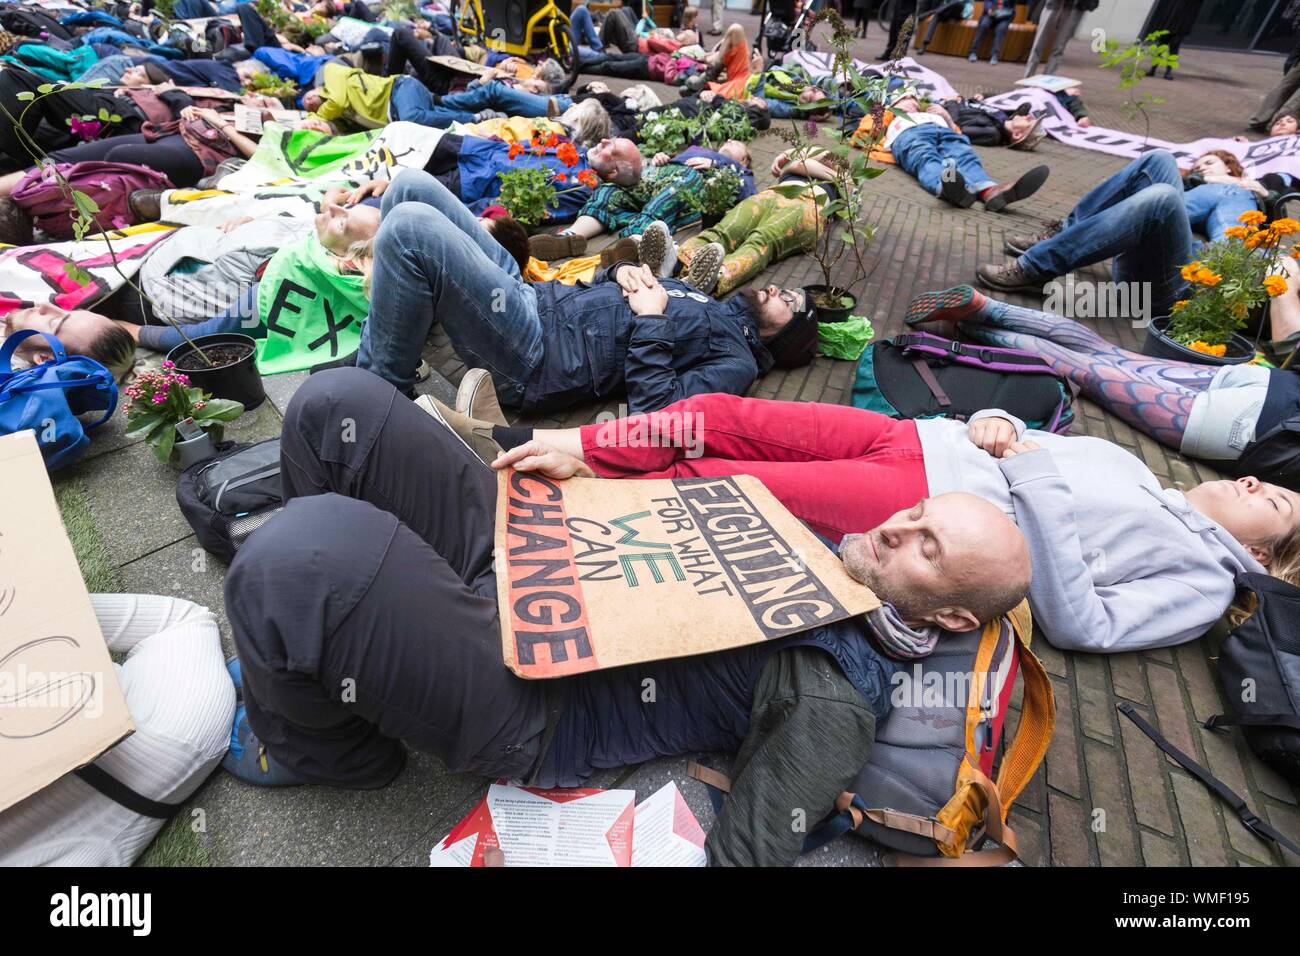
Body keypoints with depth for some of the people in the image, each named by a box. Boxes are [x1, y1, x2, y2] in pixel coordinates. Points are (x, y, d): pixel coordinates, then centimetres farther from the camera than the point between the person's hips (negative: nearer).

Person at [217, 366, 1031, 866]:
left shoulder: (836, 706, -12)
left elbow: (747, 851, -13)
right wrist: (587, 459, 5)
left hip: (520, 706, -6)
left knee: (303, 553, -33)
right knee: (338, 404, -1)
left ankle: (331, 751, 5)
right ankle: (317, 638, 25)